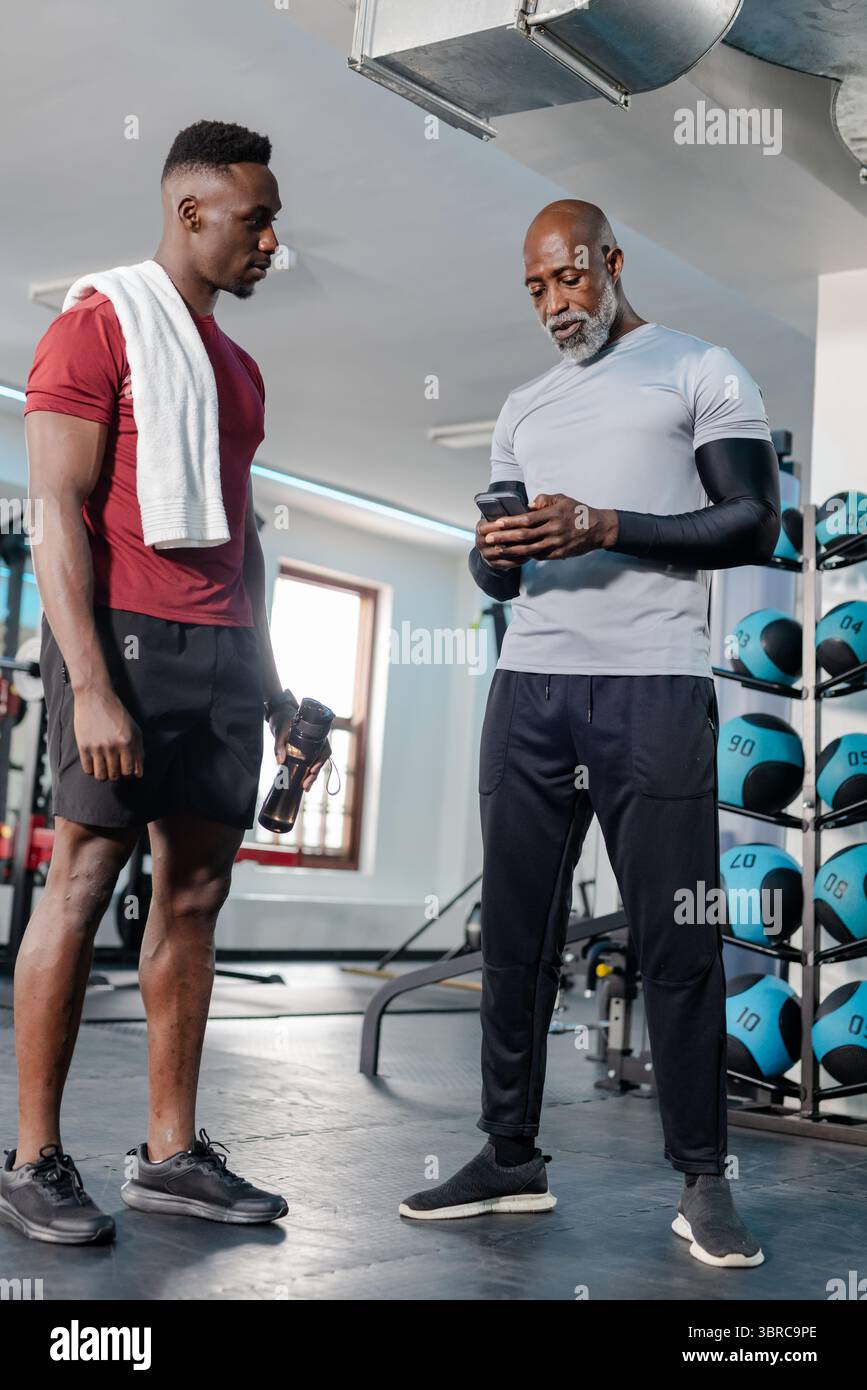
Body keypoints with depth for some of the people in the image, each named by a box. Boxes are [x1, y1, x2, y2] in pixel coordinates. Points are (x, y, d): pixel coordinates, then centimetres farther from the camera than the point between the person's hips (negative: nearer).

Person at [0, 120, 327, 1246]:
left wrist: (269, 680, 18)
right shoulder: (96, 331, -1)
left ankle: (171, 1154, 14)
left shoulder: (238, 367, 22)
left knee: (197, 891, 6)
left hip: (221, 649, 8)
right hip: (125, 636, -7)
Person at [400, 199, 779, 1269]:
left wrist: (606, 526, -13)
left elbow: (756, 526, -3)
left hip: (654, 683, -5)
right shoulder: (523, 408, 23)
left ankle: (703, 1180, 6)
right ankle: (510, 1158, 14)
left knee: (676, 940, -3)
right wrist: (495, 557, -1)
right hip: (529, 686, 5)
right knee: (514, 930, 4)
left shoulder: (702, 372, 7)